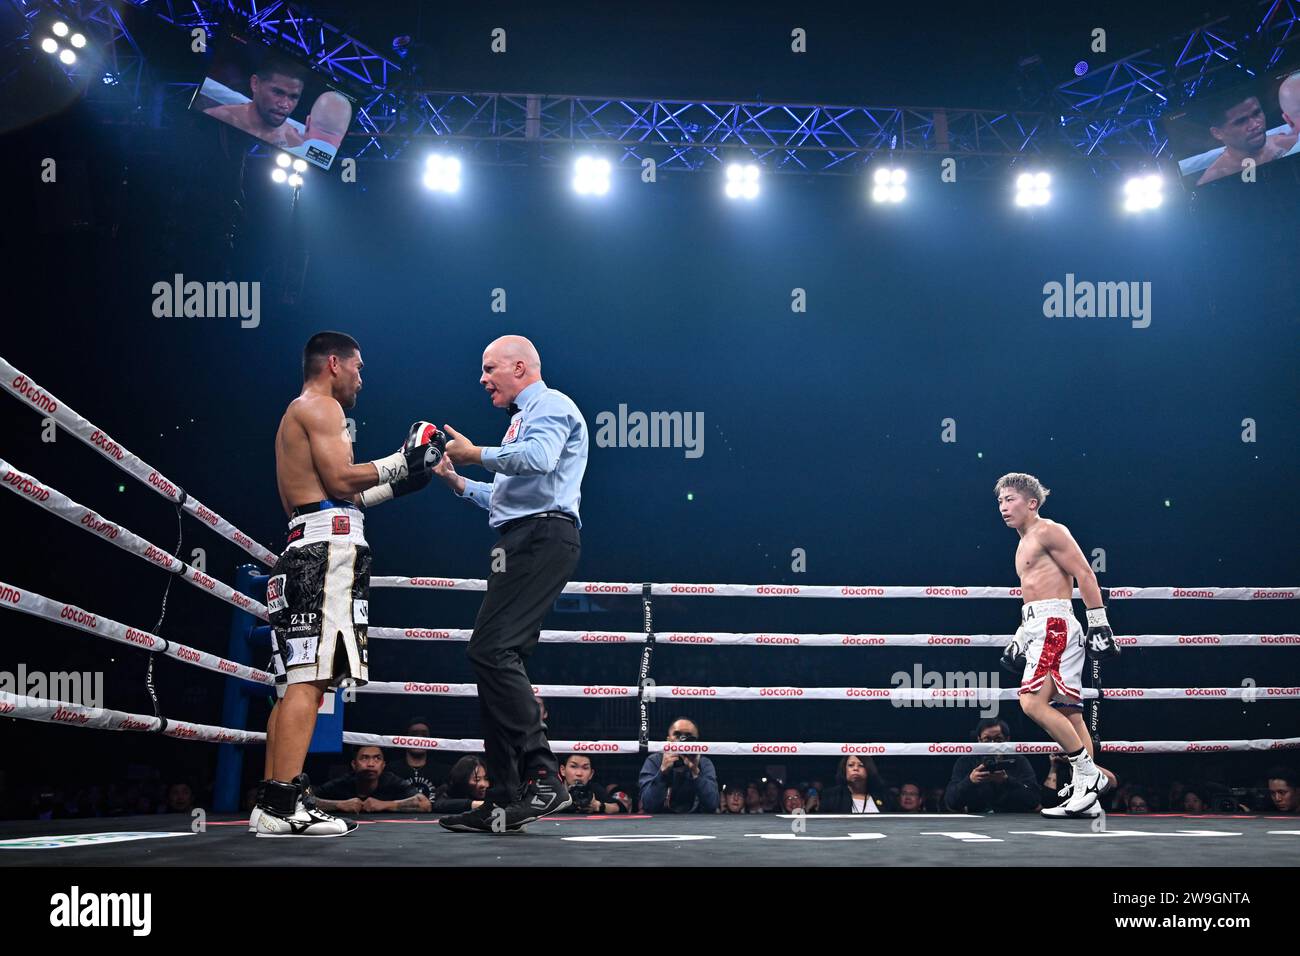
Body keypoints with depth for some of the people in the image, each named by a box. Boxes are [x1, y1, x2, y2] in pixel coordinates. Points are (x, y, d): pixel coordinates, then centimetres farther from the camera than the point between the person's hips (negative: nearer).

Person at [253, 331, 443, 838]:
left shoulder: (295, 414, 29)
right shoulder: (321, 406, -2)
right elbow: (340, 480, -14)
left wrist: (392, 485, 27)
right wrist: (402, 462, -4)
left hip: (304, 550, 10)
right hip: (328, 547, -10)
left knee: (297, 680, 8)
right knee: (309, 678, -16)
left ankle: (272, 805, 6)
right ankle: (283, 805, -21)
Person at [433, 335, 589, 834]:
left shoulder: (550, 405, -1)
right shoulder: (525, 418, 30)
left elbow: (539, 458, -23)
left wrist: (477, 454, -12)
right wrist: (459, 483, 23)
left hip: (542, 537, -11)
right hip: (524, 543, 11)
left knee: (492, 648, -21)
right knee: (500, 659, 5)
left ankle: (543, 774, -23)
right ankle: (507, 801, 4)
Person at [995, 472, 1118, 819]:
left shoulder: (1048, 531, -4)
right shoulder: (1025, 544, 25)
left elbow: (1085, 574, -11)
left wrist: (1098, 623, -16)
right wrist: (1018, 641, 25)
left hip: (1055, 625, -10)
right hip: (1039, 628, 10)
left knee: (1033, 703, -20)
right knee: (1069, 715, 4)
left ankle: (1088, 774, -15)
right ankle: (1086, 795, 1)